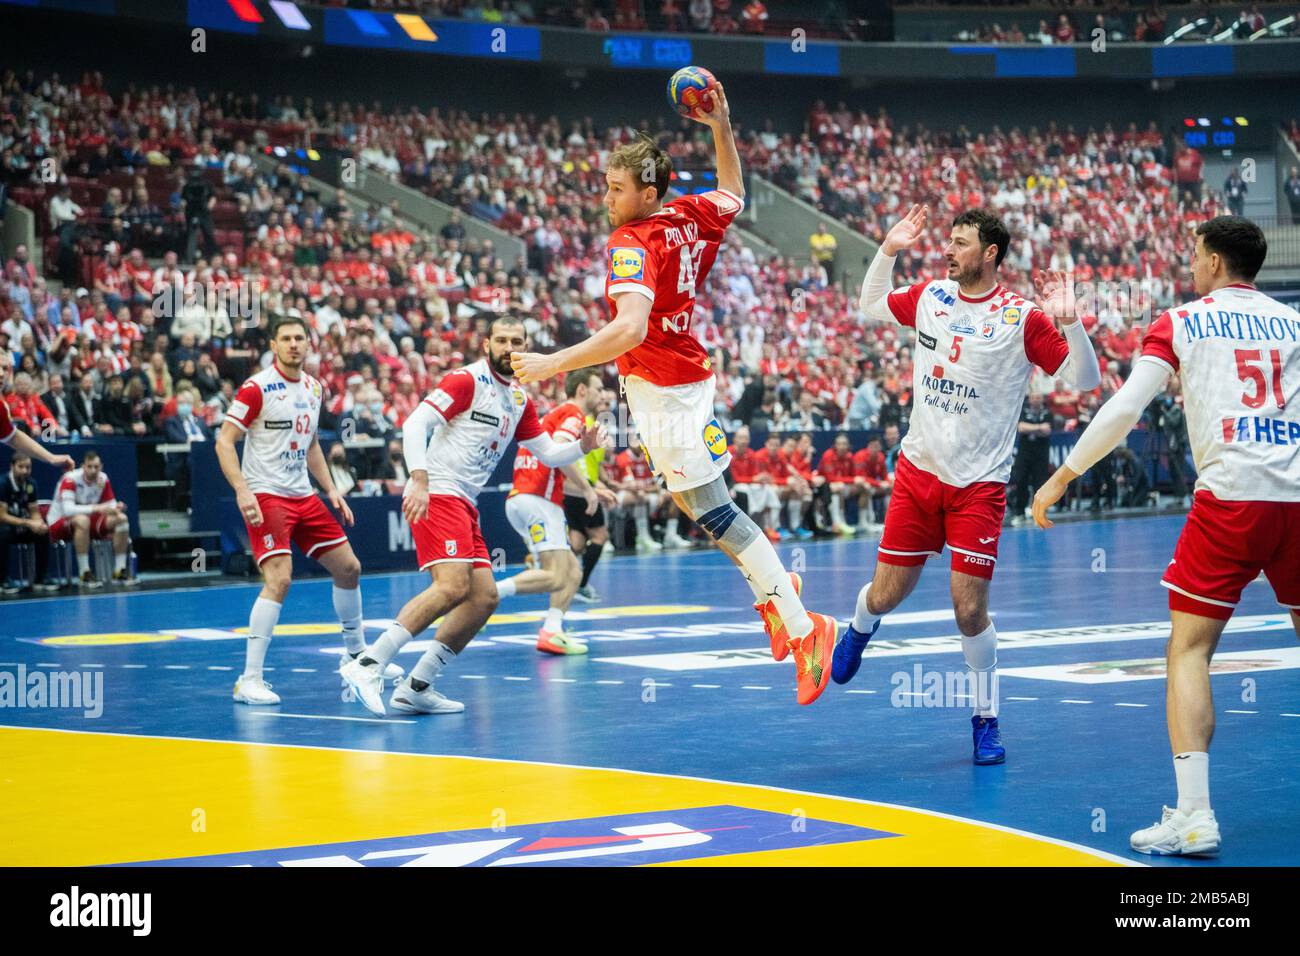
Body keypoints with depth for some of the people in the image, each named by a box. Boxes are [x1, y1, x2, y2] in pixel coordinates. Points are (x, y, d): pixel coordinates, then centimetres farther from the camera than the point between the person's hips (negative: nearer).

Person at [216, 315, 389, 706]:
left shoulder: (314, 388, 10)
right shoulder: (256, 388, -12)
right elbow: (224, 442, -13)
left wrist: (331, 490, 16)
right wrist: (242, 490, -24)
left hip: (303, 496, 8)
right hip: (265, 495, -8)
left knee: (348, 568, 12)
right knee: (279, 579, -21)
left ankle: (355, 654, 33)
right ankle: (249, 680, -17)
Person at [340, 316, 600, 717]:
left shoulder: (520, 398, 18)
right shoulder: (467, 380, -7)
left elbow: (548, 453, 24)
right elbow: (415, 423, -17)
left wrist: (582, 446, 4)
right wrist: (419, 480, -28)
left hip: (464, 503, 9)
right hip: (437, 494, -9)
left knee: (484, 597, 5)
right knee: (452, 586, -25)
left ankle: (416, 687, 5)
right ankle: (368, 664, -26)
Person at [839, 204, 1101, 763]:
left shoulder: (1022, 318, -10)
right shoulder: (930, 297, 3)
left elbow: (1085, 380, -11)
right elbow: (870, 307, 22)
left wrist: (1069, 321, -26)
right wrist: (888, 250, 9)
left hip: (979, 484, -4)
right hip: (918, 469, 4)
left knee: (969, 609, -8)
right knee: (885, 596, 6)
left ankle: (986, 719, 13)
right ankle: (859, 630, 44)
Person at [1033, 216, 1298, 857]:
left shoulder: (1181, 323, 6)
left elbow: (1123, 409, -1)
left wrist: (1062, 477, 6)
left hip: (1230, 497, -4)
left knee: (1188, 651, 1)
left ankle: (1194, 816, -10)